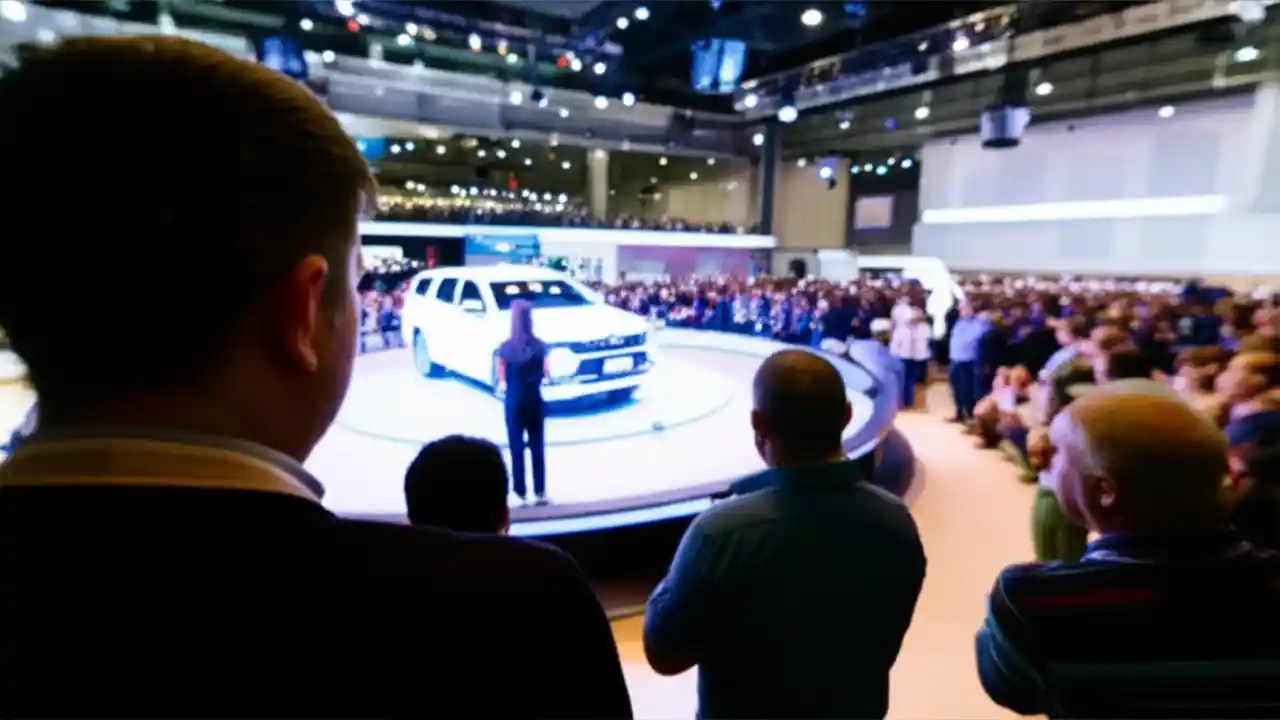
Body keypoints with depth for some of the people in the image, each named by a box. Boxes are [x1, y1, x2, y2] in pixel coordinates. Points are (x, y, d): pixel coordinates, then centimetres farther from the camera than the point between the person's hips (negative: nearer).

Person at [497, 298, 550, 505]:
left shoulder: (505, 348, -10)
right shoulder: (540, 346, -6)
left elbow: (501, 378, -4)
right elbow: (545, 373, 3)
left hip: (514, 401, -1)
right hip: (534, 400, 2)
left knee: (516, 447, 8)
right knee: (537, 446, 9)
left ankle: (521, 492, 11)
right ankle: (540, 492, 11)